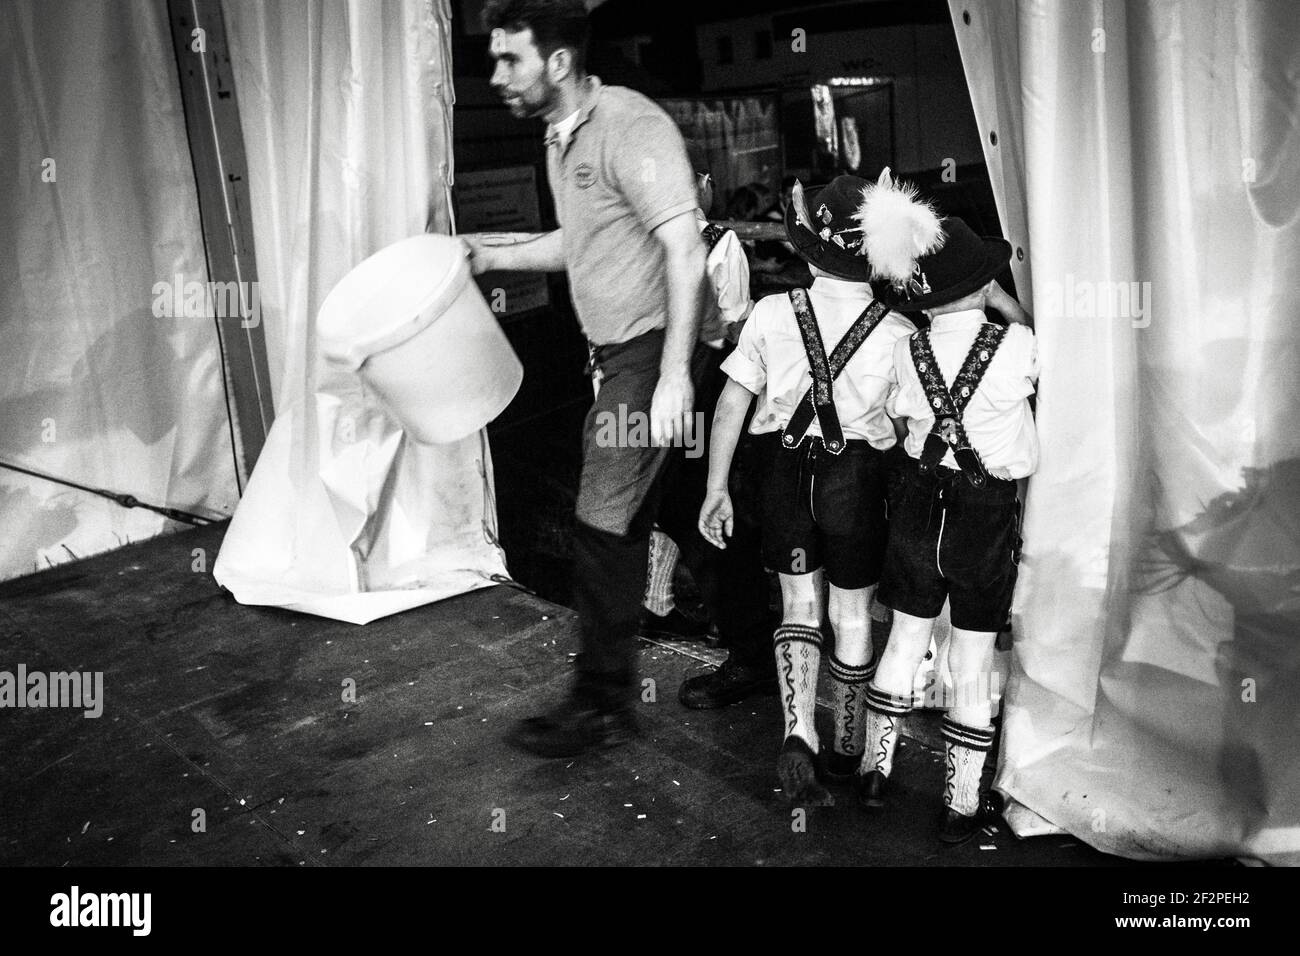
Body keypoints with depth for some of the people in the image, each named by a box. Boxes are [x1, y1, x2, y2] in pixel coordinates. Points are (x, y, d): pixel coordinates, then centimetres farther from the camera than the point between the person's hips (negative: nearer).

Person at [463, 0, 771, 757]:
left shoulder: (629, 125, -16)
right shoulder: (560, 138, 13)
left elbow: (685, 249, -22)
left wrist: (674, 374, -27)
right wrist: (494, 257, 15)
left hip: (660, 350, -9)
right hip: (623, 351, 9)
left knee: (607, 521, -7)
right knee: (685, 510, 15)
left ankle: (603, 704, 6)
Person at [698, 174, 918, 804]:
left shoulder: (772, 314, -8)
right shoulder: (898, 332, -11)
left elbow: (731, 405, -5)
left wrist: (716, 489, 2)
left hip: (788, 473, 1)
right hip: (859, 476, -1)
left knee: (799, 608, 14)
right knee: (852, 615, 16)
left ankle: (798, 737, -3)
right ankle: (847, 745, 32)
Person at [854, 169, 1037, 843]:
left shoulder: (907, 352, -5)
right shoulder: (1017, 346, -14)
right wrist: (1002, 300, 10)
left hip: (920, 497, 3)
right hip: (989, 509, -2)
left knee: (904, 643, 17)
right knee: (972, 665, 8)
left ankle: (874, 769, 28)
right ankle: (960, 804, 18)